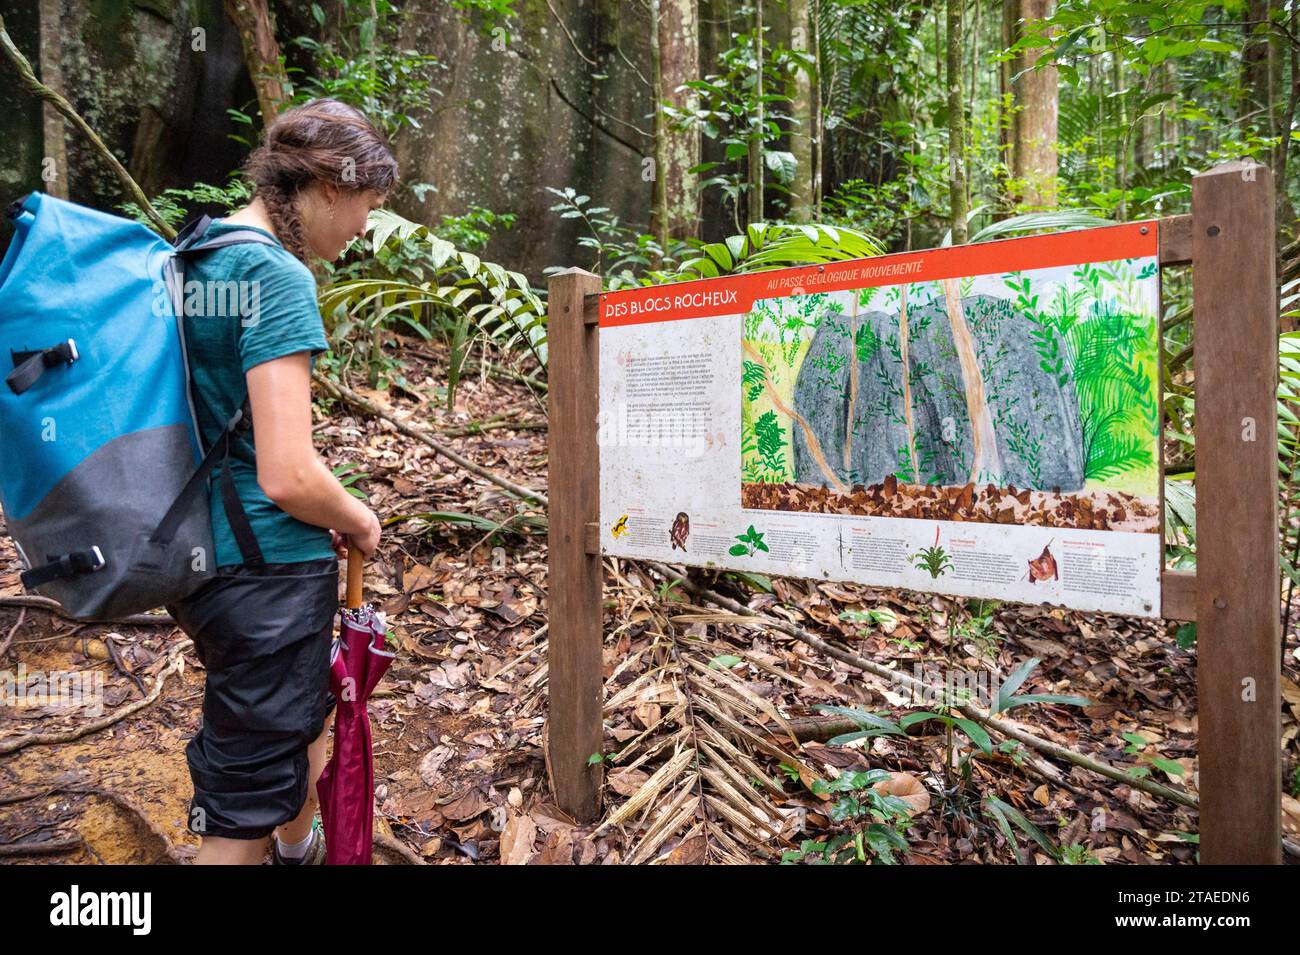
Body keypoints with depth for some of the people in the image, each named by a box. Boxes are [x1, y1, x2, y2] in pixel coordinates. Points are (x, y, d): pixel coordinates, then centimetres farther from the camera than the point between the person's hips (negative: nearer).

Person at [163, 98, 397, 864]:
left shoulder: (196, 258, 8)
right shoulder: (278, 276, -19)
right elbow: (289, 476, -27)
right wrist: (357, 519, -6)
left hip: (196, 547, 10)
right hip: (266, 566, -10)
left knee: (306, 706, 33)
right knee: (245, 809, 7)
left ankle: (301, 849, 57)